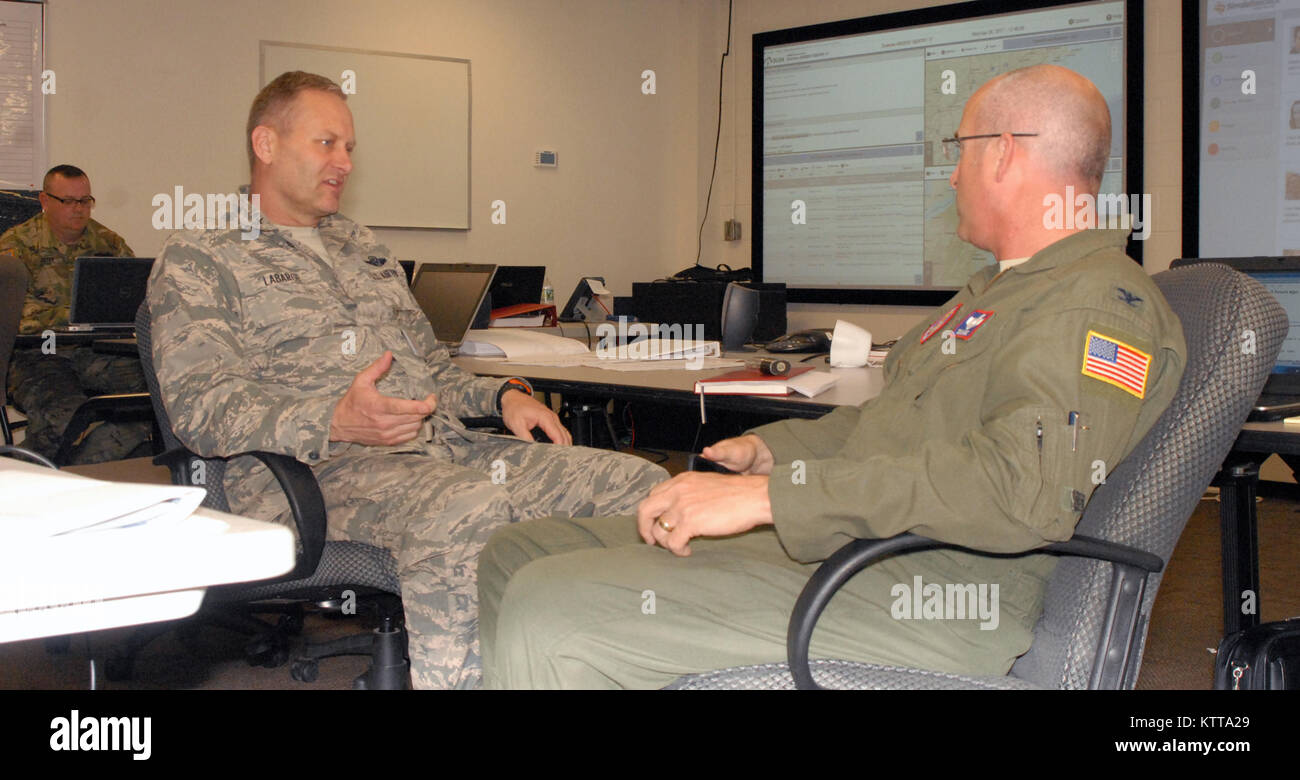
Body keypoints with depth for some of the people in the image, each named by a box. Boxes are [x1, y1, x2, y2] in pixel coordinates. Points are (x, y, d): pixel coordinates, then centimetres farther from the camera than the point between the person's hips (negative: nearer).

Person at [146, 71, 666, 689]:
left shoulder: (363, 247, 30)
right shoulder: (197, 259, 6)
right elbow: (201, 406, -8)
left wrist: (502, 395, 10)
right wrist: (335, 423, -23)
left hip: (444, 446, 7)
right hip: (316, 472, -7)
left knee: (637, 484, -14)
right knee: (470, 512, -41)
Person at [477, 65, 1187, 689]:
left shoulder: (1100, 297, -11)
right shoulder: (997, 291, 25)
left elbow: (1026, 487, -28)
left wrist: (767, 494, -26)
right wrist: (769, 448, 15)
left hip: (930, 601, -11)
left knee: (547, 615, -24)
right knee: (516, 557, 4)